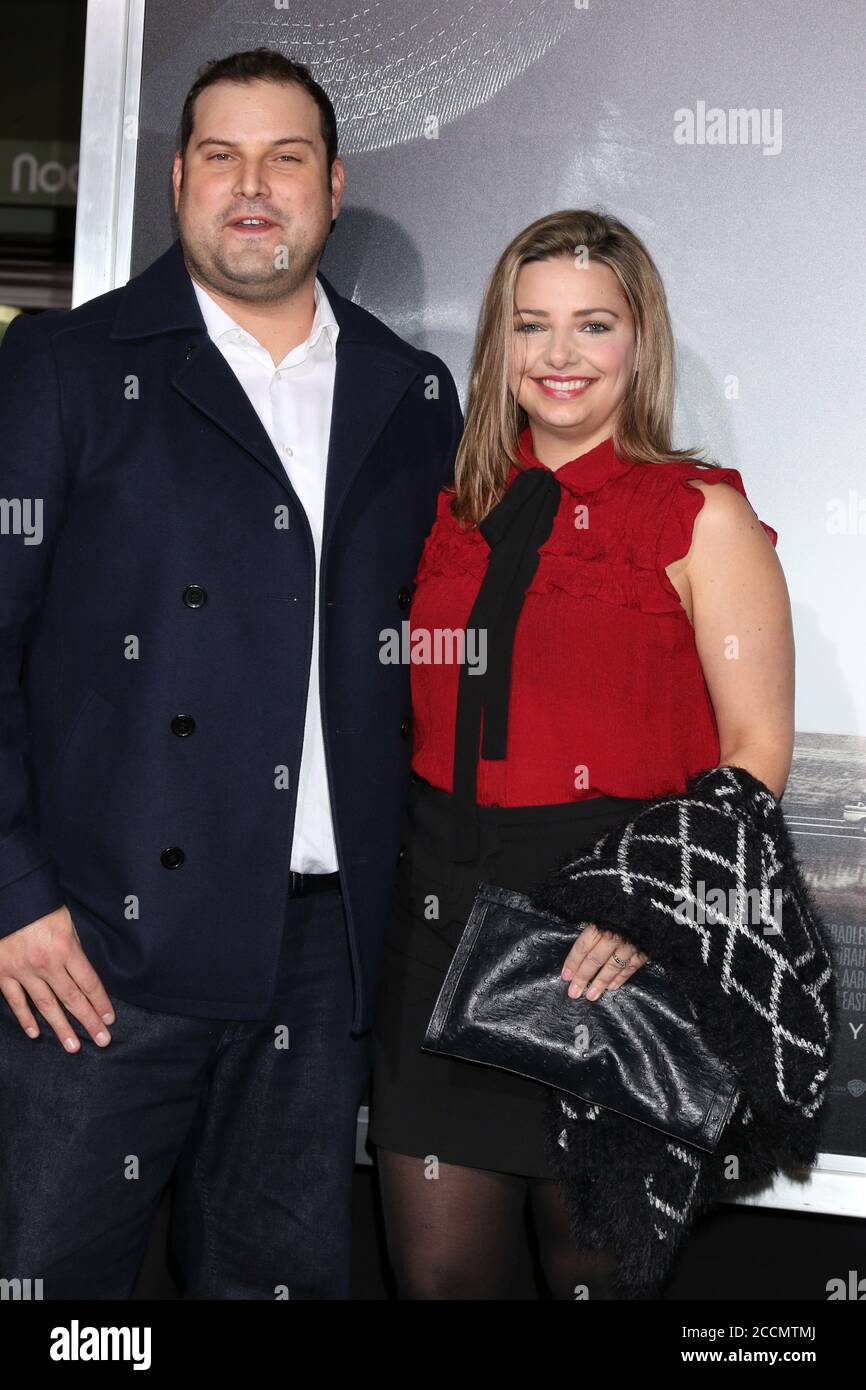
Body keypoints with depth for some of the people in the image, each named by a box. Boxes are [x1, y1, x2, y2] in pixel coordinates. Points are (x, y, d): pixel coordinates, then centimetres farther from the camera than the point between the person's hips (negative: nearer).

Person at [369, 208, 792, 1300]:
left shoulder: (700, 514, -3)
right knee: (436, 1272, 10)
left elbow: (758, 747, -7)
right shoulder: (460, 511, 11)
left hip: (607, 933, -4)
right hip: (443, 911, 4)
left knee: (595, 1268, 9)